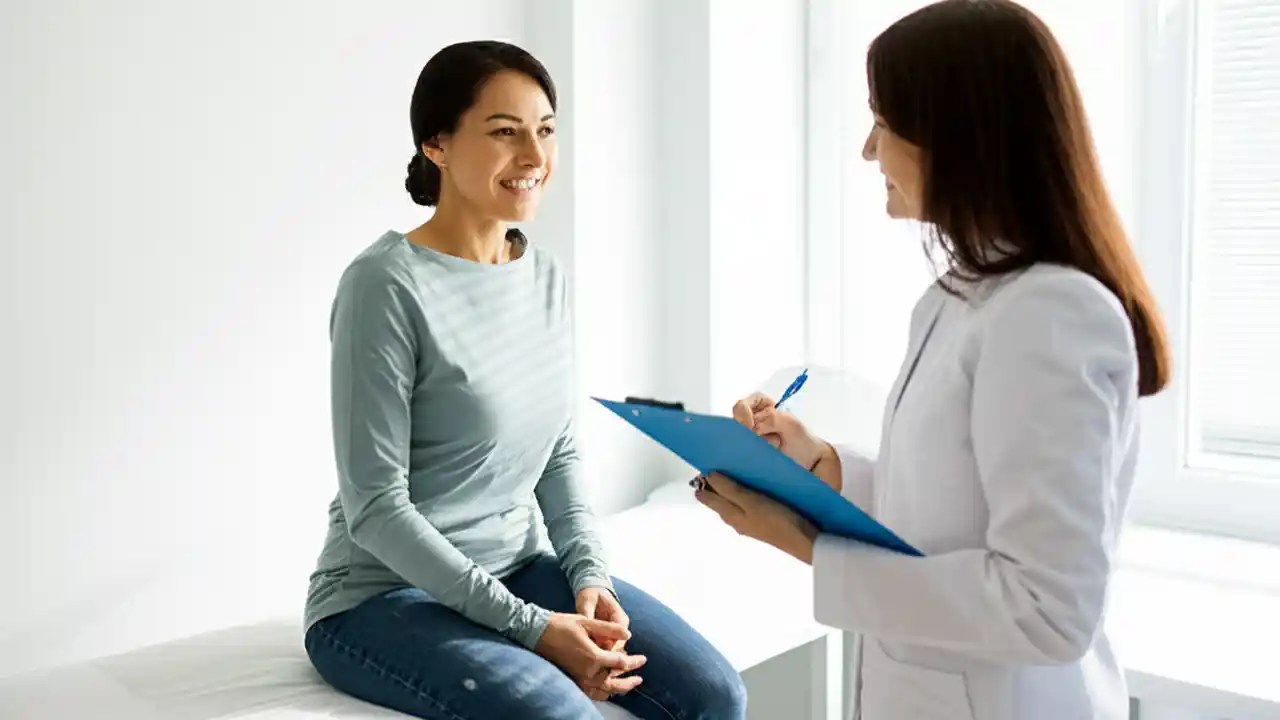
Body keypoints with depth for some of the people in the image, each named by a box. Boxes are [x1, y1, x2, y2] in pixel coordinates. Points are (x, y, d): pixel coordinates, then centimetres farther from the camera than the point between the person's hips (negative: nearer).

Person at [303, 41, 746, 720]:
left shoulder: (546, 277, 5)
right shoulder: (387, 285, -17)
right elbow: (376, 508, -18)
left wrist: (590, 575, -5)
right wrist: (529, 627, -20)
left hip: (522, 569, 7)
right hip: (385, 594, -6)